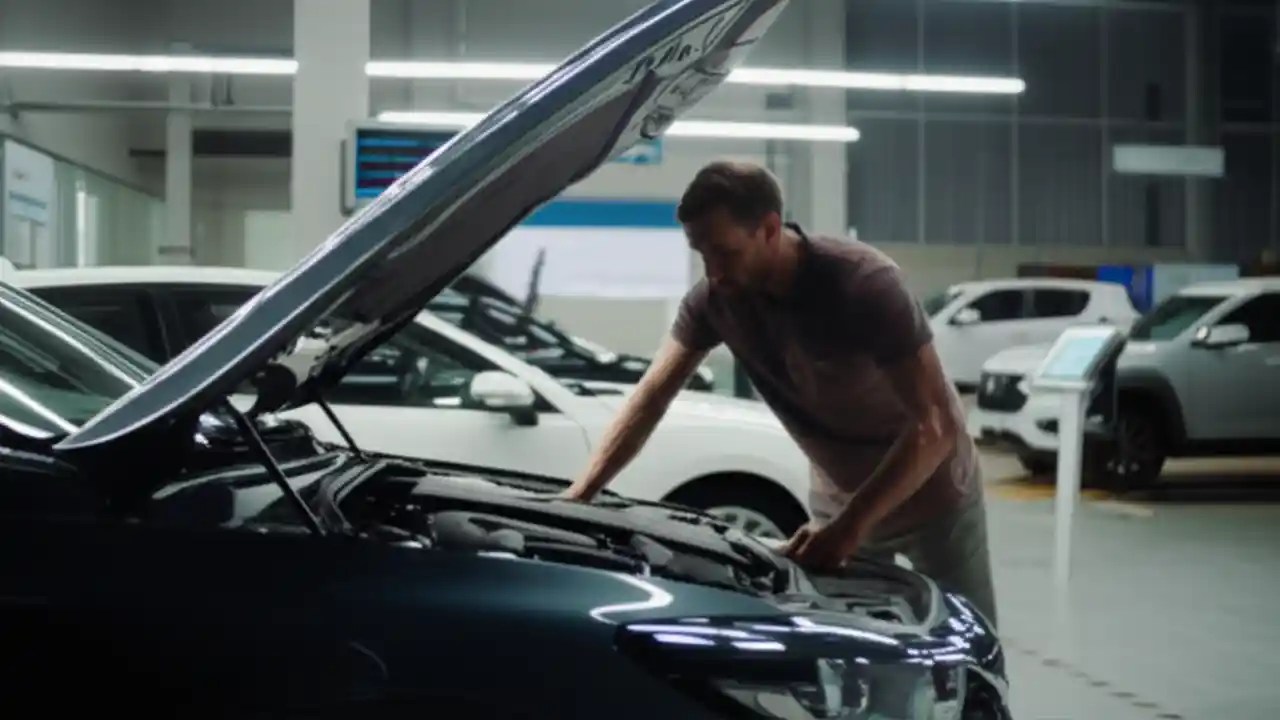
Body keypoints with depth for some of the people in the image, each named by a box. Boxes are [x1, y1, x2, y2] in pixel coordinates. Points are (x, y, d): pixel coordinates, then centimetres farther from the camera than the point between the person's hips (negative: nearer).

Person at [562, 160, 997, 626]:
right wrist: (580, 494, -22)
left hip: (930, 490, -4)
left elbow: (935, 427, -34)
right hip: (835, 495, 4)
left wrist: (852, 525, -43)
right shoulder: (714, 298, -16)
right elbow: (651, 397, -11)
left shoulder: (864, 284, -31)